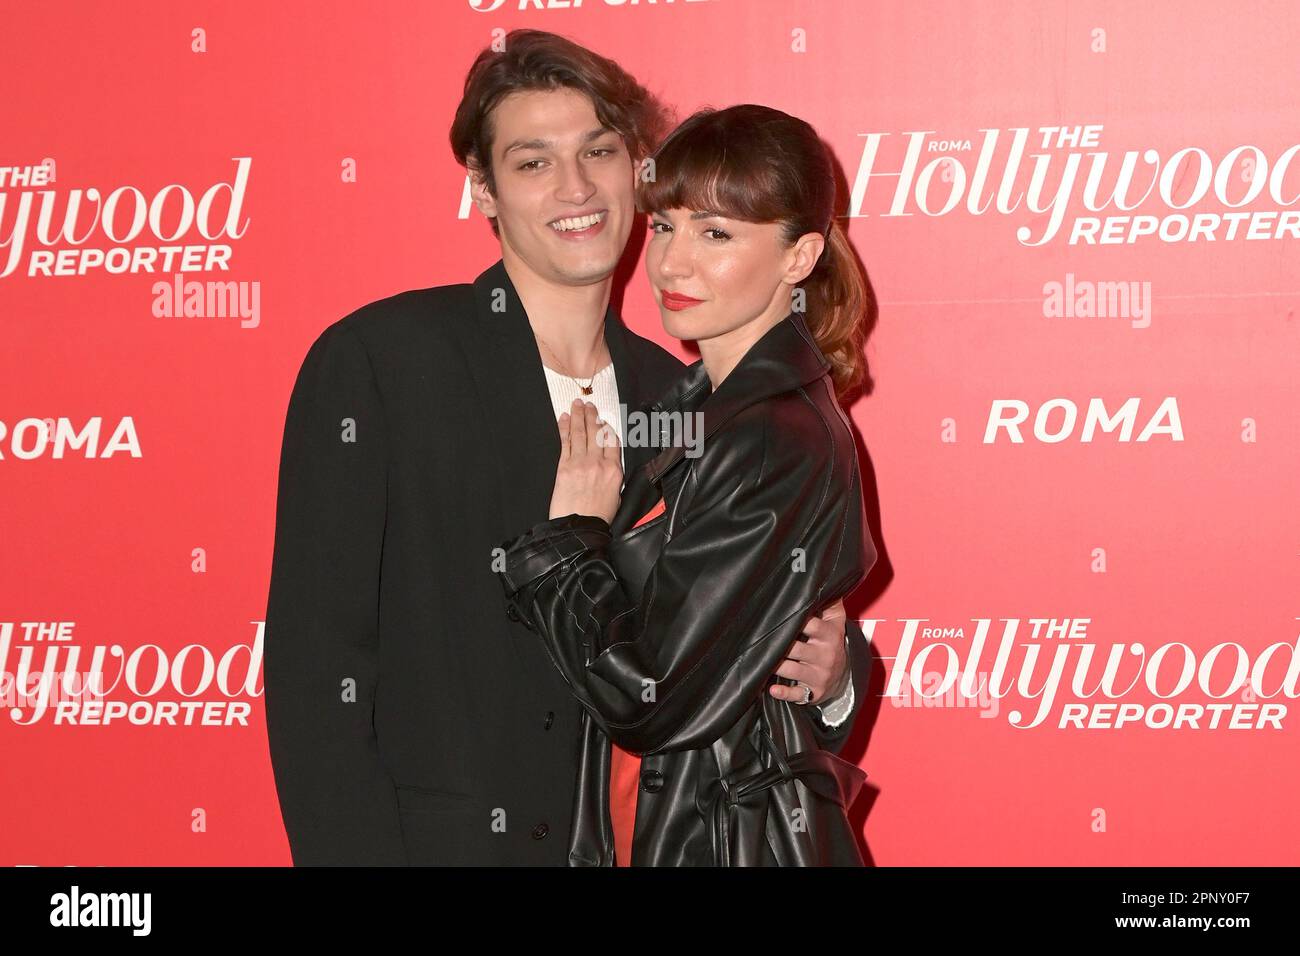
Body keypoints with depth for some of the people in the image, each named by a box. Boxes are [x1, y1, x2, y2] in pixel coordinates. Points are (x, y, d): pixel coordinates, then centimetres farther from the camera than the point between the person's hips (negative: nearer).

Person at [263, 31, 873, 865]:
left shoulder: (676, 398, 4)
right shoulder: (372, 360, -10)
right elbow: (315, 658, -12)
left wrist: (829, 677, -9)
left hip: (619, 838, 4)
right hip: (429, 837, -4)